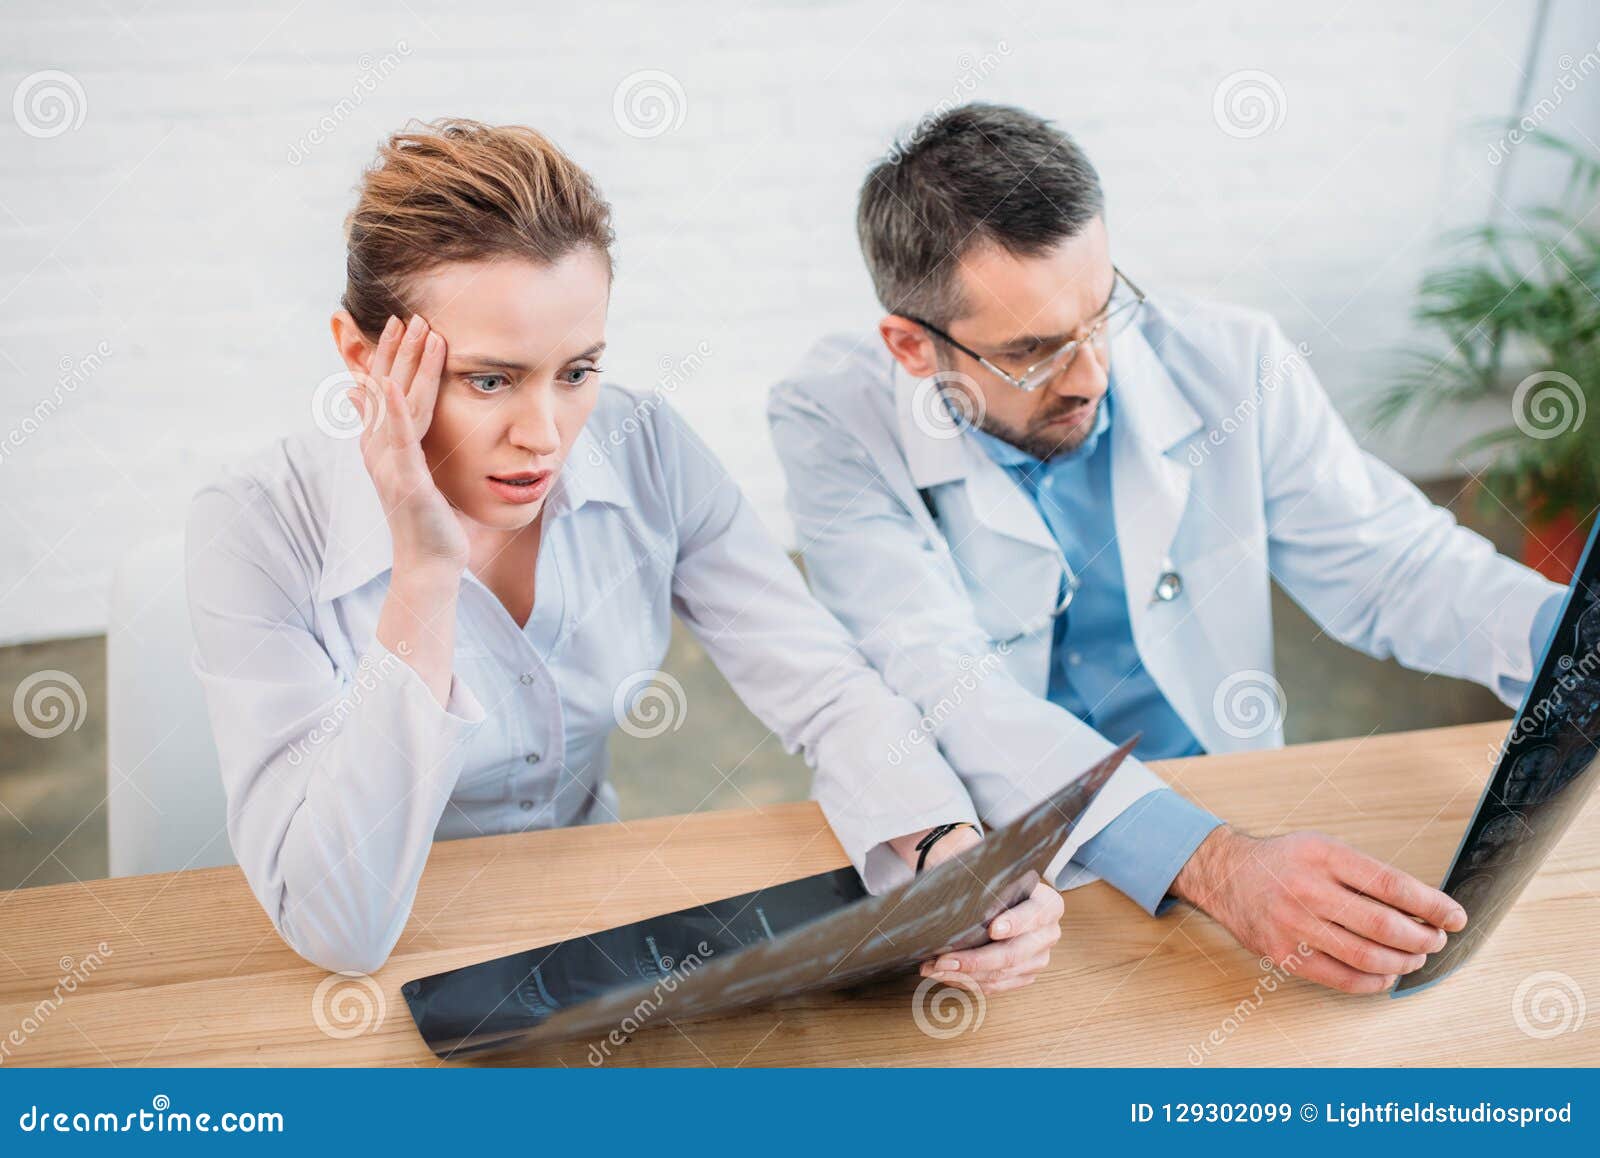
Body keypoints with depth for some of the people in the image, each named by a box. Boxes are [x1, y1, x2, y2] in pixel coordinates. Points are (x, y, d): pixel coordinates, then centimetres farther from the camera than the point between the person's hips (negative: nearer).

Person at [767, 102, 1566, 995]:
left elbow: (1386, 564, 5)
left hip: (1228, 811, 6)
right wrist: (1207, 863, -37)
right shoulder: (837, 424, -15)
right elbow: (944, 690, -25)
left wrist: (1562, 631, -16)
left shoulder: (1232, 365, -7)